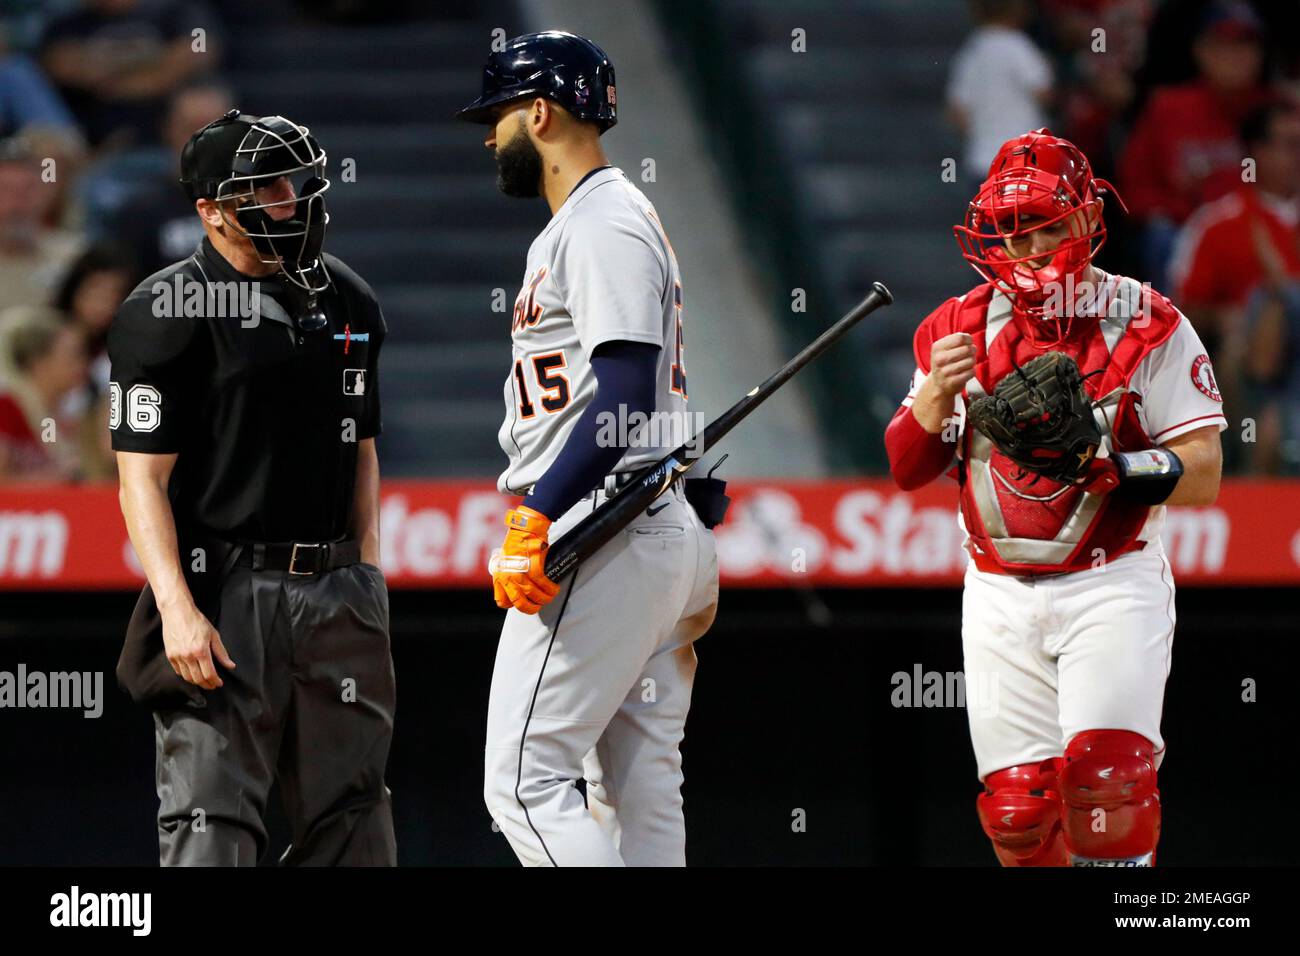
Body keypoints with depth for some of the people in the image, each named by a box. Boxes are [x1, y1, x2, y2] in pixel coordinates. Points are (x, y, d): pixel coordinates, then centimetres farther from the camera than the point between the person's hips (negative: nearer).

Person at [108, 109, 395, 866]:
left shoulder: (351, 302, 14)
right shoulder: (166, 312, -6)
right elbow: (143, 477, -10)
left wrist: (367, 577, 12)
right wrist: (177, 609, -20)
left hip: (334, 591, 6)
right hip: (223, 593, -6)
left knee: (352, 819, 7)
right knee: (212, 823, -9)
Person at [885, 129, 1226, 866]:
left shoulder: (1146, 326, -4)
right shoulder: (962, 329, 7)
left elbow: (1203, 475, -8)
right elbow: (906, 472, 10)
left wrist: (1109, 465, -26)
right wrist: (936, 398, -10)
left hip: (1112, 585, -4)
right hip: (1002, 594, 4)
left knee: (1104, 777, -20)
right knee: (1015, 805, 0)